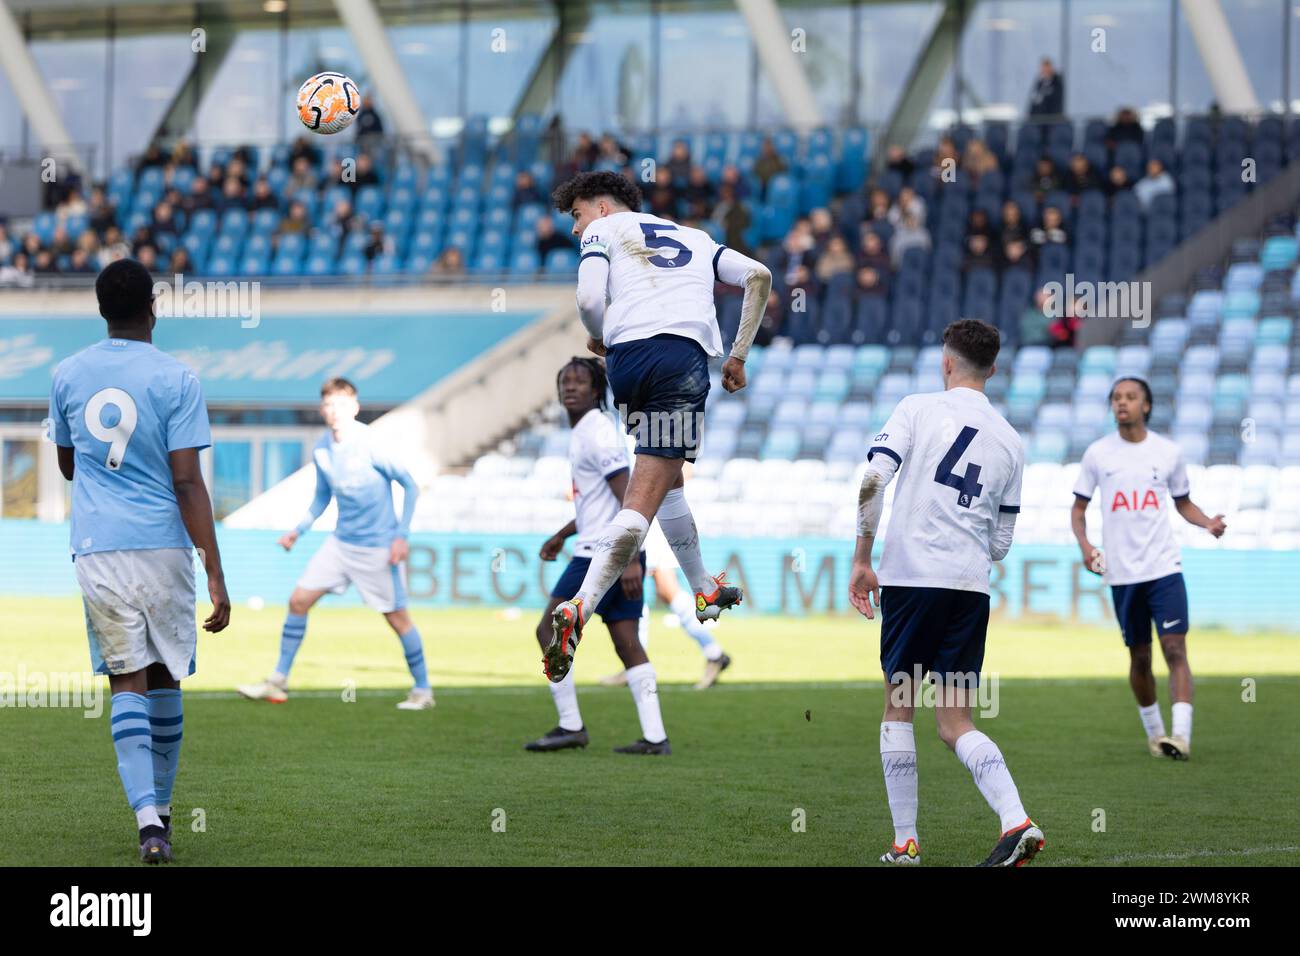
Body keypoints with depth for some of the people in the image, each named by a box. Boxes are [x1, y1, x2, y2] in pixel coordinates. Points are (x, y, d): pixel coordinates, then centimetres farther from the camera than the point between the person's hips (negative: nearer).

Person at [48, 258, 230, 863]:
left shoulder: (68, 375, 5)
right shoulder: (175, 379, -6)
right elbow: (187, 483, -11)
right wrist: (216, 577, -10)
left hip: (96, 549, 2)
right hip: (162, 547, -2)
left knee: (127, 682, -1)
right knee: (164, 678, 14)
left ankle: (148, 818, -17)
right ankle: (159, 808, 25)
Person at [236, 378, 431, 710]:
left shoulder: (370, 444, -17)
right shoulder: (321, 450, 0)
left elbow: (410, 486, -10)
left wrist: (402, 536, -15)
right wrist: (299, 530, 7)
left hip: (378, 546, -6)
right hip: (341, 542, 6)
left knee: (396, 616, -1)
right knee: (299, 600, 1)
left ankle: (422, 690, 14)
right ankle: (278, 681, 10)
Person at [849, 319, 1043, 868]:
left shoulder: (918, 410, 1)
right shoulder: (1009, 442, 13)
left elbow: (872, 481, -11)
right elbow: (1002, 543, 16)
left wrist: (862, 561, -4)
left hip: (911, 575, -3)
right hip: (971, 587, 3)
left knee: (898, 706, 10)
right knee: (955, 723, 5)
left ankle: (905, 842, 8)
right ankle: (1016, 820, -16)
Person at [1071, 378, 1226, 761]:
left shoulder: (1168, 452, 4)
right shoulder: (1097, 453, 3)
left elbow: (1183, 502, 16)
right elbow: (1079, 507, 10)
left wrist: (1208, 523, -4)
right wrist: (1084, 543, -9)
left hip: (1164, 567, -1)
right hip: (1121, 572, 1)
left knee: (1175, 648, -14)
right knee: (1139, 657, 8)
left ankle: (1181, 735, -21)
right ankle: (1153, 732, 25)